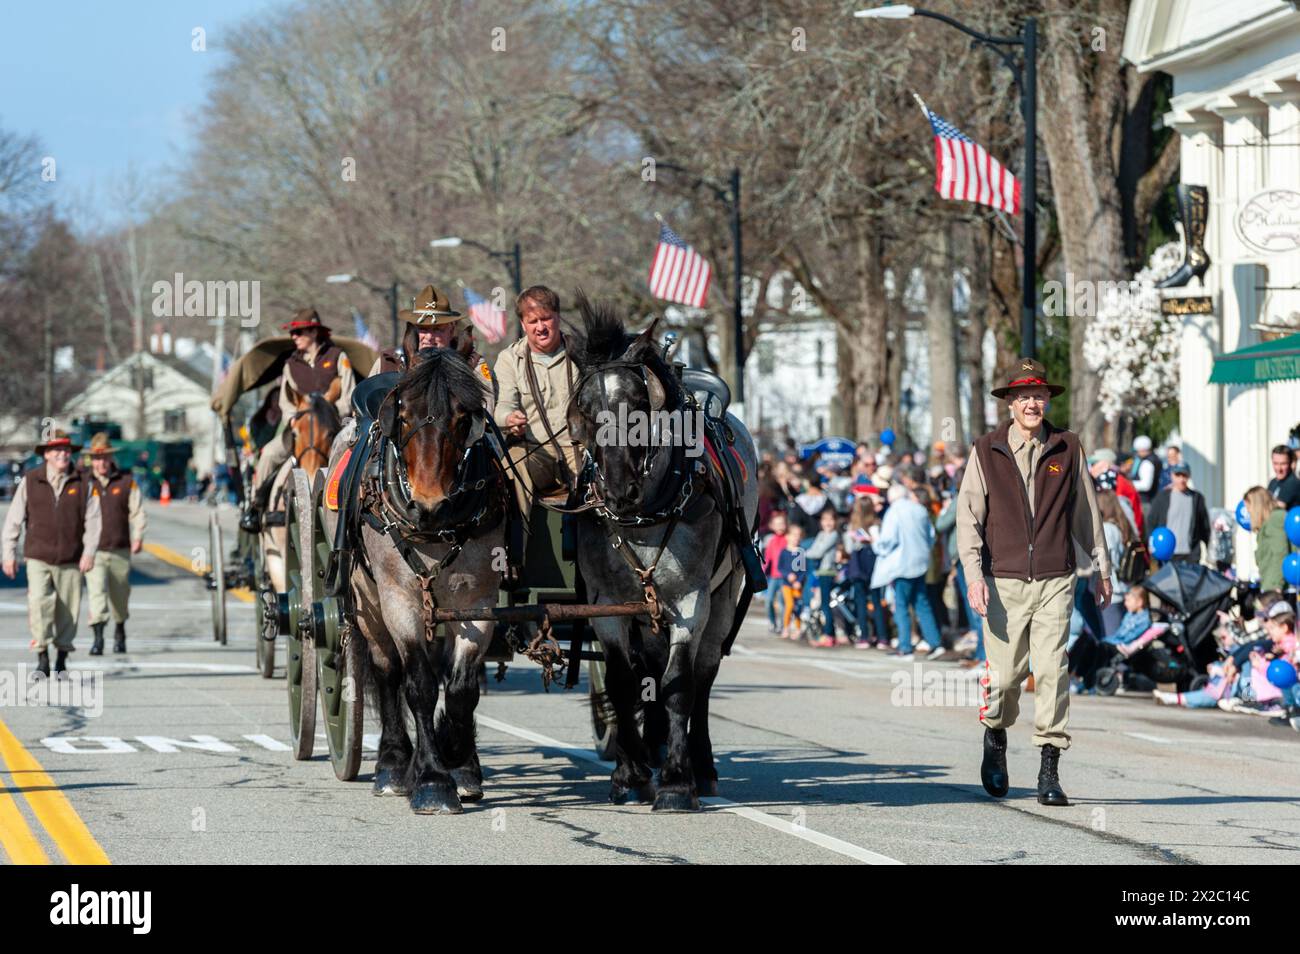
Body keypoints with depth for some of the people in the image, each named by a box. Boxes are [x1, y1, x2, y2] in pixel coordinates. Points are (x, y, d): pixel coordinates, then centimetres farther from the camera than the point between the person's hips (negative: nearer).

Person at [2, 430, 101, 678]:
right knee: (39, 603, -18)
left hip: (71, 562, 1)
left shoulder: (83, 484, 2)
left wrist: (89, 552, -13)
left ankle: (62, 659, 19)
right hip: (38, 558, -1)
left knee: (67, 611, 4)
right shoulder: (30, 481, 2)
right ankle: (42, 658, -12)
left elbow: (92, 521, 0)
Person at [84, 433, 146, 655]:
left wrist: (138, 537, -9)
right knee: (96, 591, -16)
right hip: (93, 550, -2)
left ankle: (120, 632, 35)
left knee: (120, 595, 13)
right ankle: (98, 638, -19)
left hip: (120, 549, 2)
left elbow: (137, 512, 4)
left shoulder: (126, 482, 4)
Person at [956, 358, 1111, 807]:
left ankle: (1049, 771, -4)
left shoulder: (1066, 449, 6)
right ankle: (996, 739, 33)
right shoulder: (988, 451, 2)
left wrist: (1102, 568, 20)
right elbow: (968, 514, 0)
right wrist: (973, 575, -10)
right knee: (1005, 675, 2)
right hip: (1004, 581, -1)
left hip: (1055, 580, 1)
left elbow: (1086, 511, 15)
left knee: (1052, 672, -8)